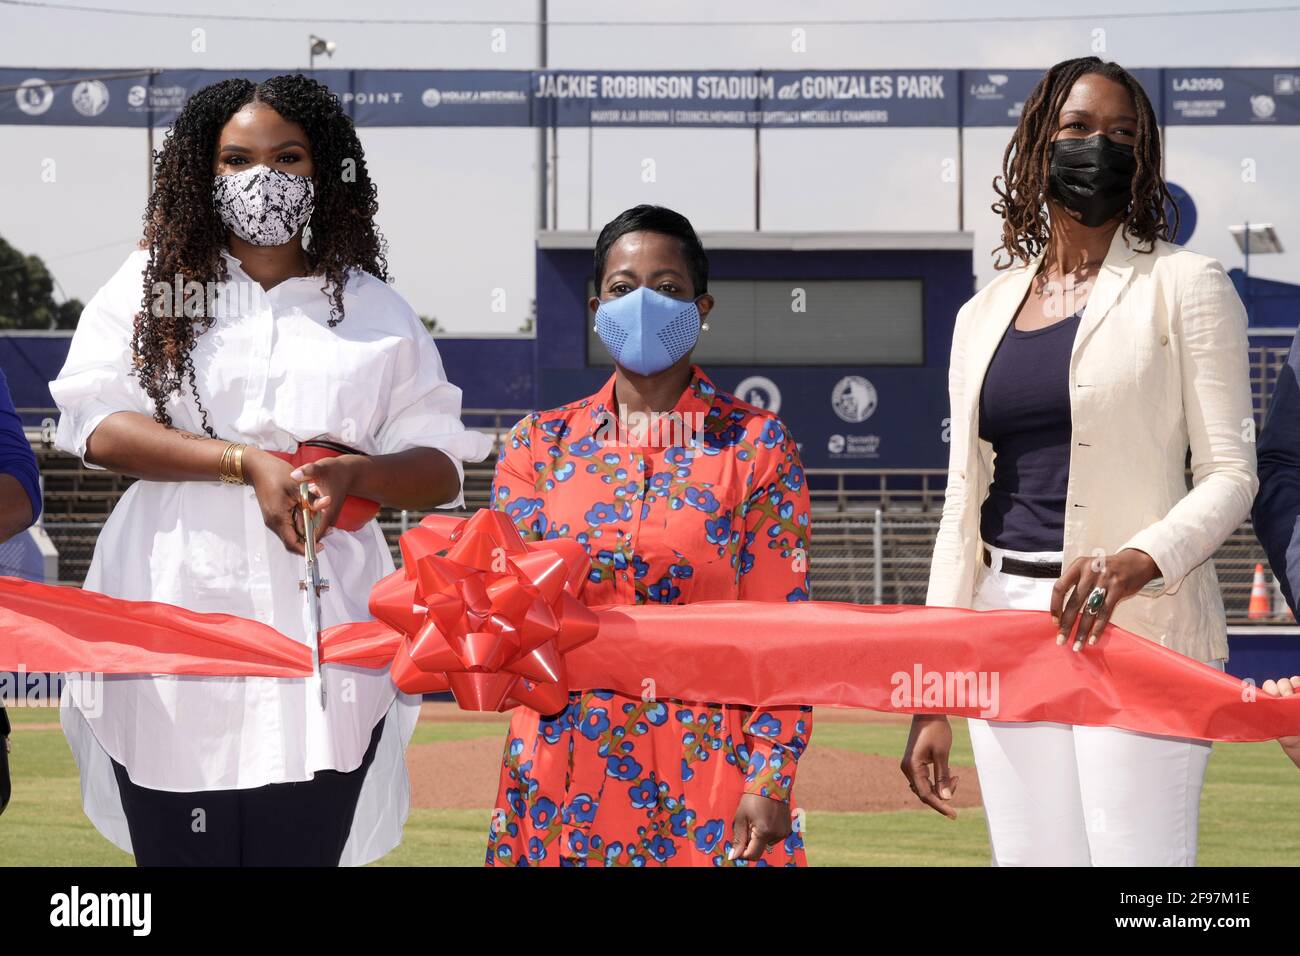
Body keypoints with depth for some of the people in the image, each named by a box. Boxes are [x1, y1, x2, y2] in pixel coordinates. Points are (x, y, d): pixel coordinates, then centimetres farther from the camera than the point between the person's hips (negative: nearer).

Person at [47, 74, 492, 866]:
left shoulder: (377, 314, 14)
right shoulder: (149, 289, 10)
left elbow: (441, 468, 11)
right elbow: (95, 427, -2)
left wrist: (350, 474, -11)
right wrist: (248, 464, -12)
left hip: (322, 650, 1)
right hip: (173, 644, -1)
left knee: (305, 848, -5)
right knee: (179, 854, -3)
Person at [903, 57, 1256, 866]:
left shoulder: (1182, 286, 2)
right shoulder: (985, 314, 16)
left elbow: (1230, 475, -5)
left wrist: (1137, 561, -24)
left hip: (1139, 624, -5)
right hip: (1006, 628, 5)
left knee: (1136, 855, -12)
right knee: (1029, 857, 4)